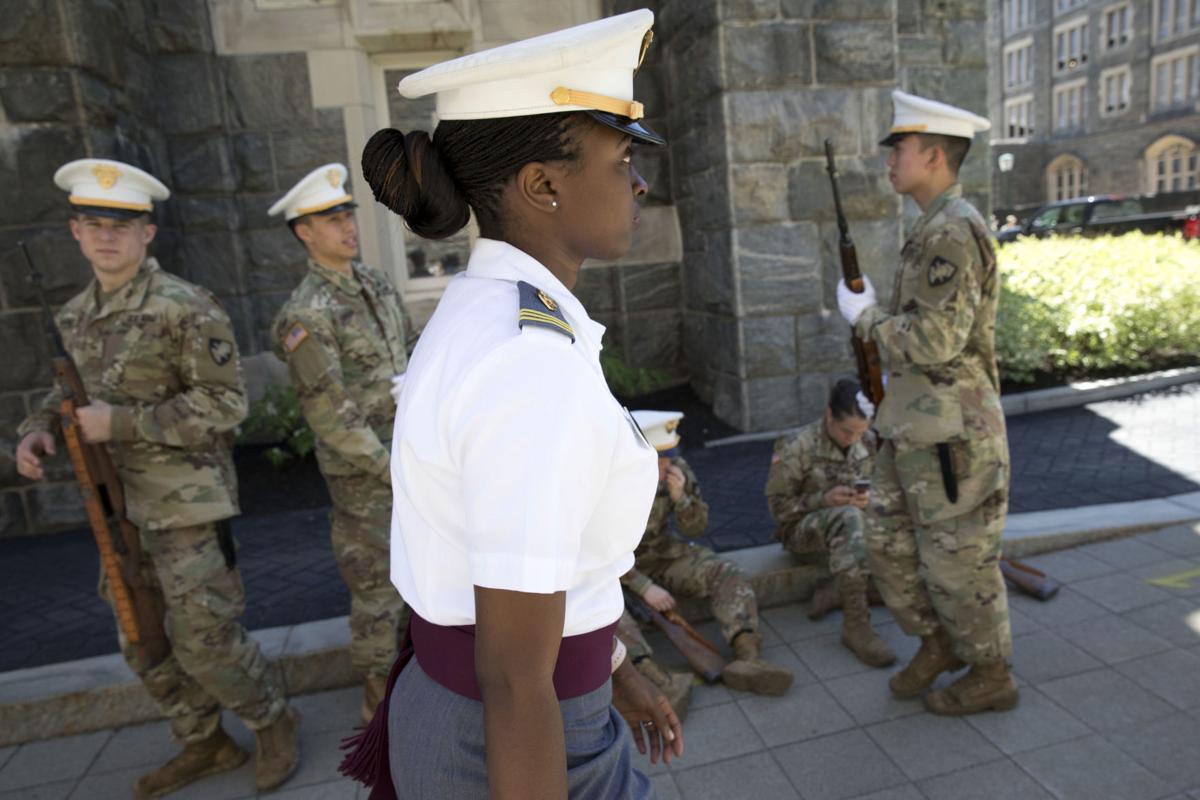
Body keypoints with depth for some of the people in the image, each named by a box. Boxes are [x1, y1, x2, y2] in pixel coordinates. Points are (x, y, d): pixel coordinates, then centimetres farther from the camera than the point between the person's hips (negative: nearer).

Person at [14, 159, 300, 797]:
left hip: (188, 505, -7)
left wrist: (120, 422, -19)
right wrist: (37, 429, 1)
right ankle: (203, 744, 35)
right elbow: (68, 392, 22)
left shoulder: (187, 308, -13)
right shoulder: (73, 316, 10)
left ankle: (274, 724, 23)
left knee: (204, 639, -3)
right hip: (119, 507, 8)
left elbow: (226, 404, -16)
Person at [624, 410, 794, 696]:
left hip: (662, 553, 3)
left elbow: (695, 529, -3)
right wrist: (644, 588, -25)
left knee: (725, 574, -20)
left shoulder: (677, 469, -12)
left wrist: (680, 496, -23)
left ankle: (748, 656, -35)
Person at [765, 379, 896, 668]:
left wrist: (868, 499, -15)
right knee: (847, 516, -39)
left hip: (851, 523, 5)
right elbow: (778, 506, -11)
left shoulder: (869, 443, -2)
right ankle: (855, 624, -37)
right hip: (801, 528, -5)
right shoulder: (796, 447, -16)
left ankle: (837, 589, -14)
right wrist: (823, 499, -27)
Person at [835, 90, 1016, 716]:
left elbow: (935, 341, -26)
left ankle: (991, 676, 27)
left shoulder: (953, 230, -18)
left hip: (950, 431, -10)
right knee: (889, 545, 17)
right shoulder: (932, 229, 13)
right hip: (912, 428, 10)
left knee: (959, 560, 6)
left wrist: (865, 316, -12)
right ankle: (937, 643, 36)